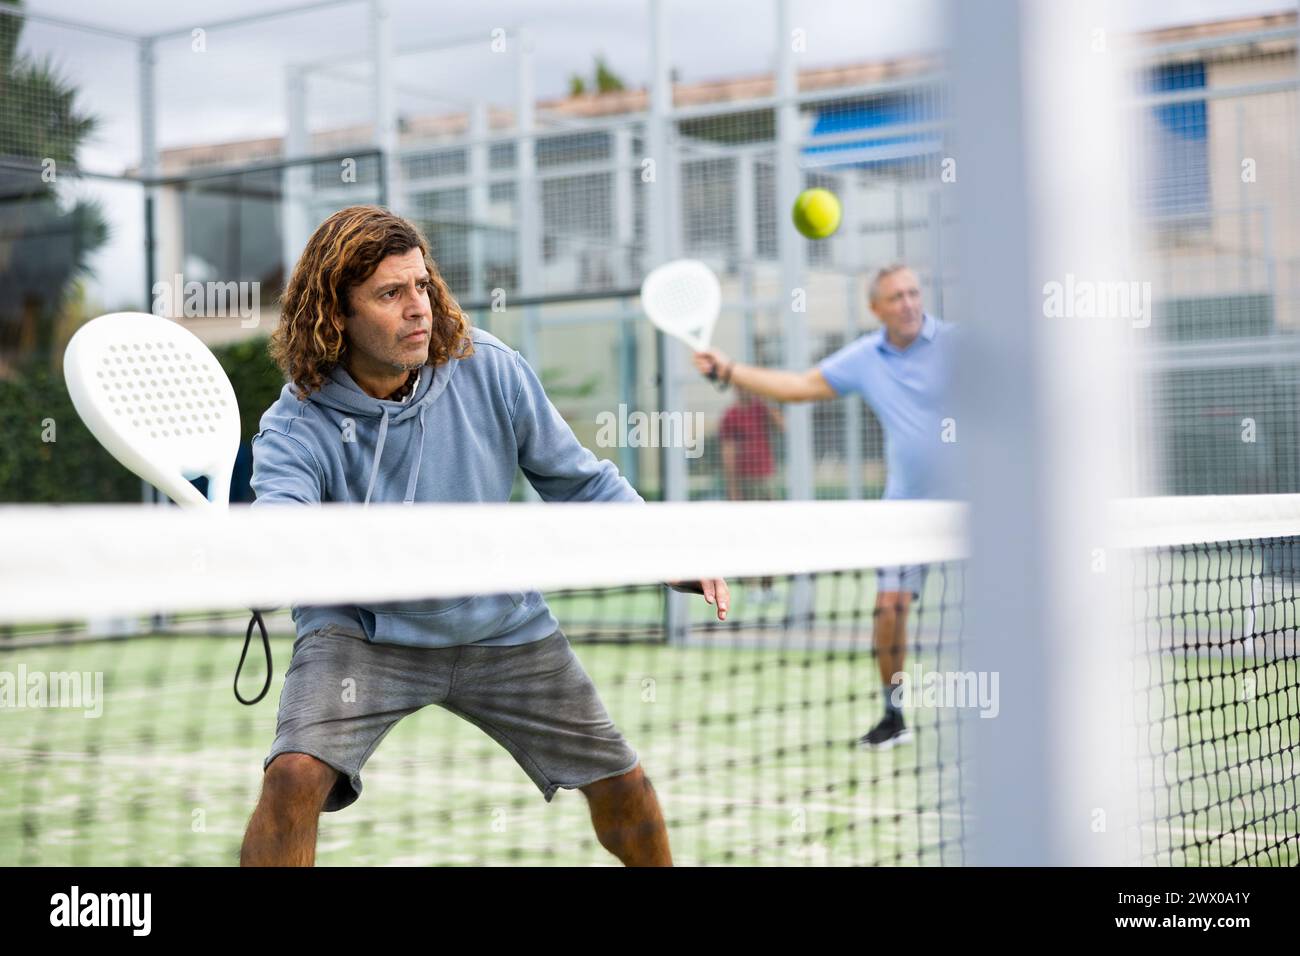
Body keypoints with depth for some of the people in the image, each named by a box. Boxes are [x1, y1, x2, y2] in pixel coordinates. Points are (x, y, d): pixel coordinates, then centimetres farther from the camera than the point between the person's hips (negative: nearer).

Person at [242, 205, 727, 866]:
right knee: (297, 773, -29)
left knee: (620, 782, 8)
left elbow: (577, 477, -1)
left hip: (503, 629, 3)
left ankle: (659, 865, 39)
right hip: (364, 632, -3)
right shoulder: (297, 426, -21)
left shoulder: (490, 370, -13)